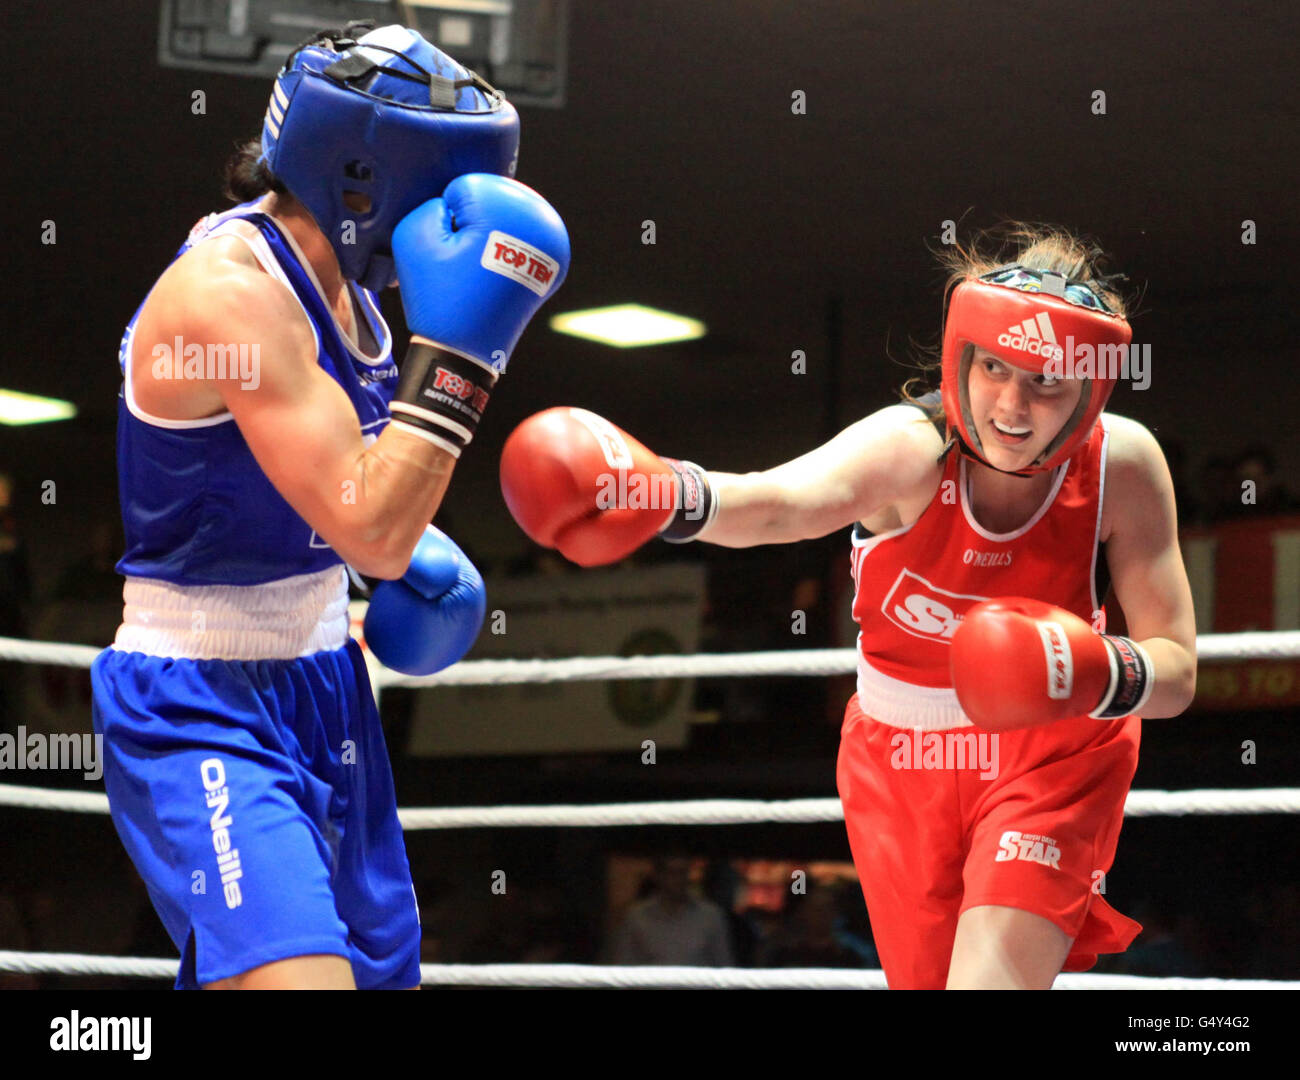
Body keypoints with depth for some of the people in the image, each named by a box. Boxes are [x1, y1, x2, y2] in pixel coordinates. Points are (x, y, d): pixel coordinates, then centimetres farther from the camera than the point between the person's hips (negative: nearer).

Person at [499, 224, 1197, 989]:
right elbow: (780, 501, -48)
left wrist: (1102, 675, -39)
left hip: (1054, 759, -1)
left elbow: (1177, 673, -16)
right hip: (901, 757, 1)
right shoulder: (912, 447, -25)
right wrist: (676, 496, -70)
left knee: (993, 969, -22)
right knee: (925, 976, 12)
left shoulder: (1122, 462, -20)